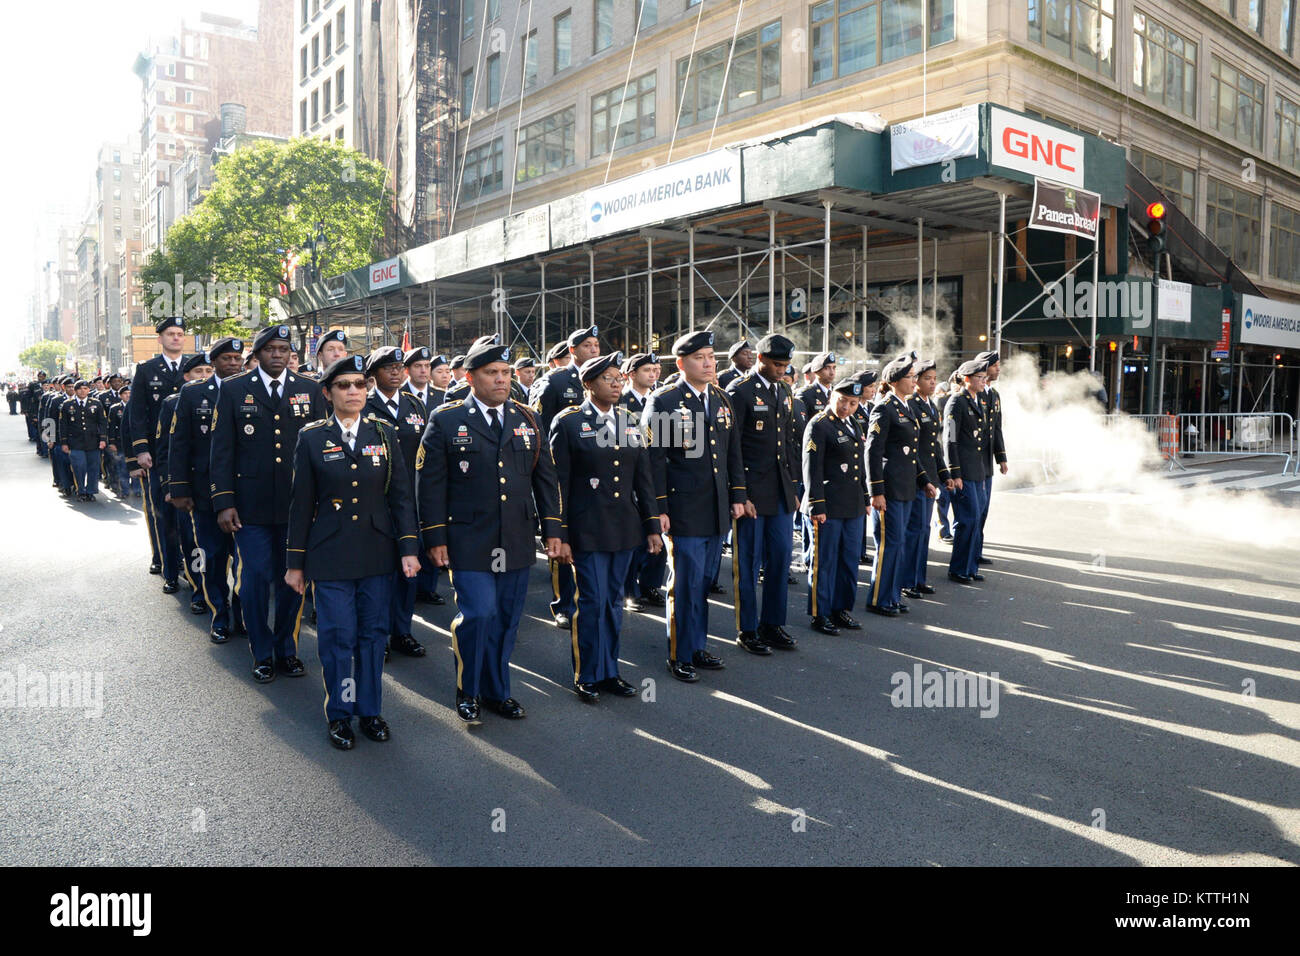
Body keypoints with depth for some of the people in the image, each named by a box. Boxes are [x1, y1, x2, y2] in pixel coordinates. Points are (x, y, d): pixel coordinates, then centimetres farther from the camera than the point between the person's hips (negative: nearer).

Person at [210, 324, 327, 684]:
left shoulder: (310, 390, 7)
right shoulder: (233, 390, 4)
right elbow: (222, 449, 1)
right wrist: (223, 502, -6)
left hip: (297, 505, 1)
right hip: (251, 506, -1)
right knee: (255, 581, 3)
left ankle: (287, 649, 24)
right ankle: (262, 654, 19)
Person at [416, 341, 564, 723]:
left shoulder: (527, 419, 11)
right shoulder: (446, 420, -1)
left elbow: (545, 477, 13)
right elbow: (430, 483, -2)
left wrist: (552, 529, 8)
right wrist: (435, 538, -6)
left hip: (517, 543, 4)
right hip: (469, 543, -4)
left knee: (506, 619, 10)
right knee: (477, 615, -9)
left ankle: (497, 691, 27)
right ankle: (467, 692, 15)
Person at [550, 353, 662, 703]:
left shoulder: (632, 421, 9)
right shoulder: (568, 422, -6)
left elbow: (643, 478, 11)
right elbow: (558, 483, -6)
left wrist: (652, 525, 8)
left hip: (625, 527, 5)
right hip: (586, 529, -5)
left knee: (614, 601, 13)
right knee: (591, 602, -2)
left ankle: (609, 670, 25)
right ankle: (586, 676, 14)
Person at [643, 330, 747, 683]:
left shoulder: (722, 399, 12)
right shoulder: (663, 401, -8)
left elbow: (733, 451, 16)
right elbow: (654, 457, -10)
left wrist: (737, 495, 11)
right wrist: (658, 509, -13)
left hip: (718, 512, 6)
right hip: (684, 513, -6)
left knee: (703, 583, 15)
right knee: (686, 586, 1)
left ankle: (697, 646, 28)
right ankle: (680, 655, 15)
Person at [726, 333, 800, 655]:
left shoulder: (784, 392, 13)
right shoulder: (739, 391, -9)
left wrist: (793, 486, 14)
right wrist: (739, 495, -15)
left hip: (782, 493, 7)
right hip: (752, 492, -7)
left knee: (781, 557, 10)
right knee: (748, 562, 3)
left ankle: (773, 624, 24)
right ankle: (747, 630, 15)